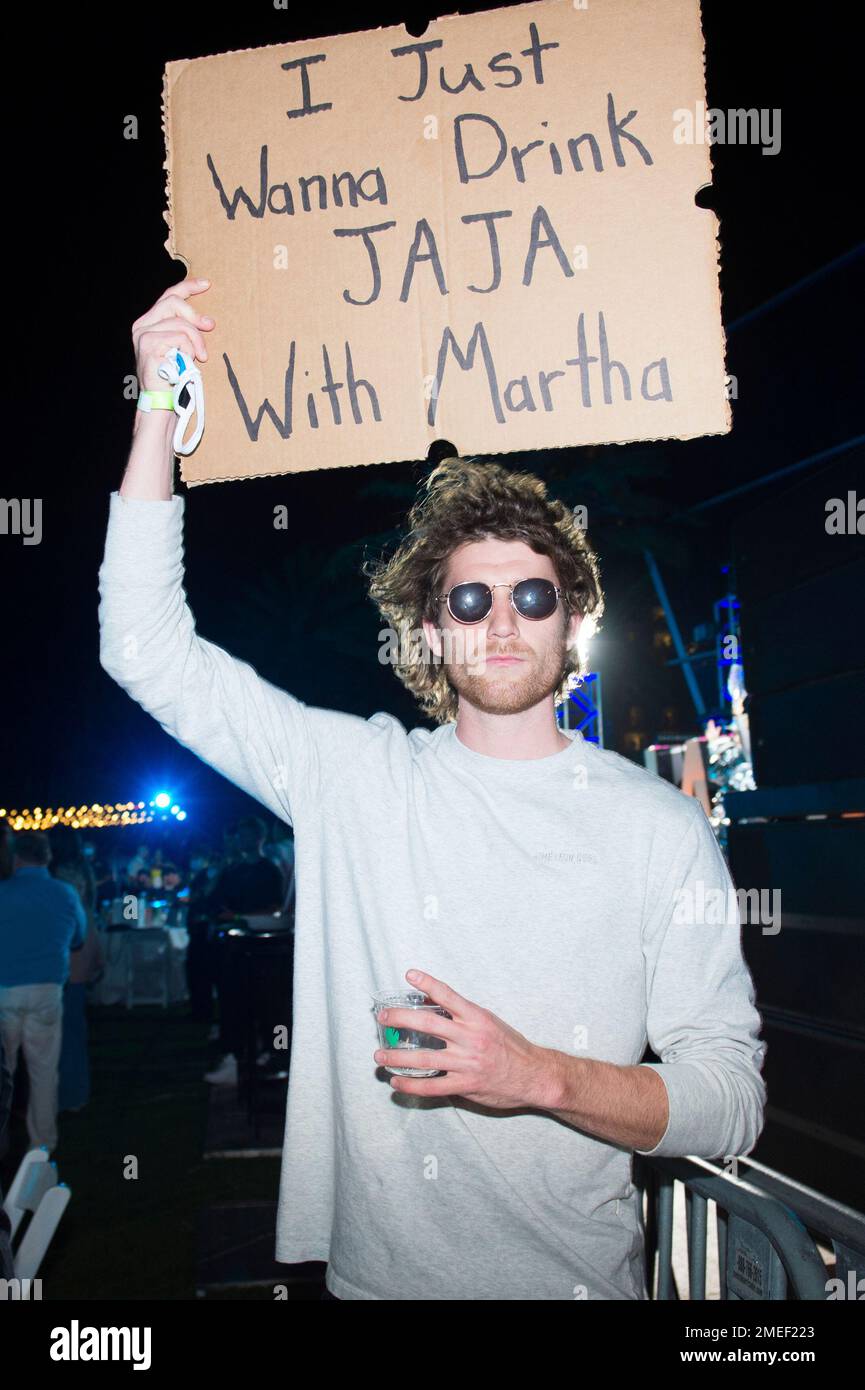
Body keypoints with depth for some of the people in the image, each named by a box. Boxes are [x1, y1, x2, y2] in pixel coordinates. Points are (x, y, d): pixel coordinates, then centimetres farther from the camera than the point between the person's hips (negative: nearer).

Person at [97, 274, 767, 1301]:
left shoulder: (662, 827, -8)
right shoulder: (353, 775, -4)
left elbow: (731, 1100, -8)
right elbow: (149, 649, -8)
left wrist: (543, 1078, -25)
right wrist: (159, 404, -15)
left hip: (579, 1276, -1)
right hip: (371, 1265, 1)